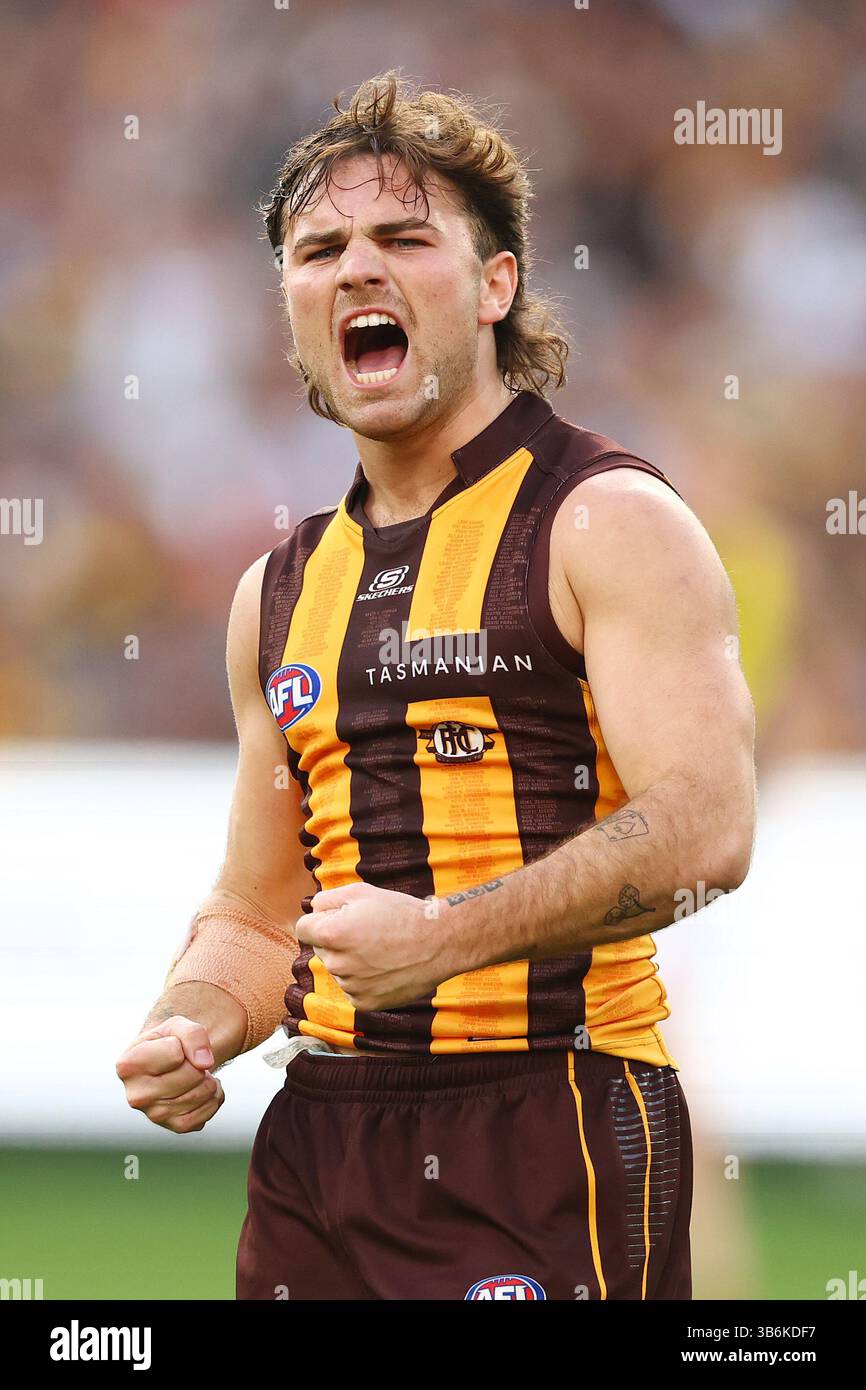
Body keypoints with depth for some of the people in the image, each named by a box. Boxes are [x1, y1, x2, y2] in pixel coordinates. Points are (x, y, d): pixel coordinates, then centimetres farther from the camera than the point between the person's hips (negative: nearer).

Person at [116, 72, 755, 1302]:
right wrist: (188, 1028, 2)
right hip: (322, 1139, 6)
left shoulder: (610, 525, -4)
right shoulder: (282, 591, 16)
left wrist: (445, 940, -23)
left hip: (549, 1129, -6)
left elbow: (703, 829, -17)